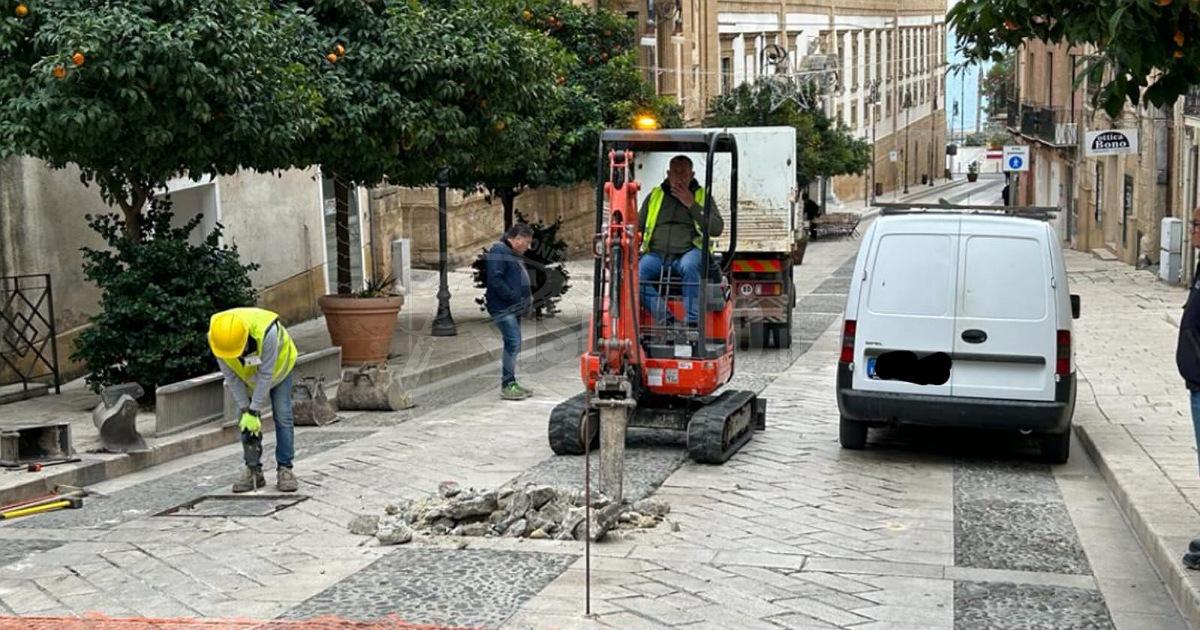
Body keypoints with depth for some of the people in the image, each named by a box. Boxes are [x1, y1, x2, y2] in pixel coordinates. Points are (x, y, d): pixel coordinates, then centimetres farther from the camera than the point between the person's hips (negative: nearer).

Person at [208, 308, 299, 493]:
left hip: (277, 367, -3)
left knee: (282, 417, -7)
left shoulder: (267, 332, -44)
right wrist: (245, 408, -20)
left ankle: (285, 469, 0)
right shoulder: (217, 337, -32)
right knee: (245, 420, -3)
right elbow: (231, 376, -20)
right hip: (246, 373, 3)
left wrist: (254, 411, -29)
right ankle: (253, 471, 5)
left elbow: (265, 375, -34)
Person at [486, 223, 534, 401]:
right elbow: (495, 280, -22)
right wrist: (515, 298, -20)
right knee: (513, 343, -14)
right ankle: (507, 385, -10)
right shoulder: (499, 252, -12)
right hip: (503, 308, -10)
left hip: (514, 309, 10)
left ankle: (511, 383, 19)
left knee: (514, 345, 12)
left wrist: (526, 297, 11)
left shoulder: (515, 254, 20)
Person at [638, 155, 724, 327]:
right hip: (656, 254, 3)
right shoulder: (654, 196, 21)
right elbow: (638, 227, 23)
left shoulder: (702, 196, 15)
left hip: (689, 252, -2)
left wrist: (691, 205, -4)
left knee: (689, 266, -39)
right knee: (635, 275, -28)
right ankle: (665, 320, -30)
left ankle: (692, 321, -39)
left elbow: (717, 229, 1)